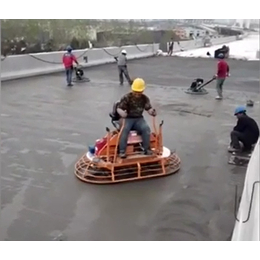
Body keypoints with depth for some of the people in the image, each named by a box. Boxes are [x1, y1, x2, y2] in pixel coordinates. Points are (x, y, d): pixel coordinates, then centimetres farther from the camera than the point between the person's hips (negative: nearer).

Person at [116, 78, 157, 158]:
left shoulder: (145, 98, 1)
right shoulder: (126, 97, -10)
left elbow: (149, 109, 1)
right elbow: (119, 108, -11)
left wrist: (152, 112, -24)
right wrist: (122, 113, -36)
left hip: (139, 119, 3)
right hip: (127, 118, -3)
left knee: (146, 128, -26)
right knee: (124, 129, -33)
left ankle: (147, 149, -15)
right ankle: (122, 151, -31)